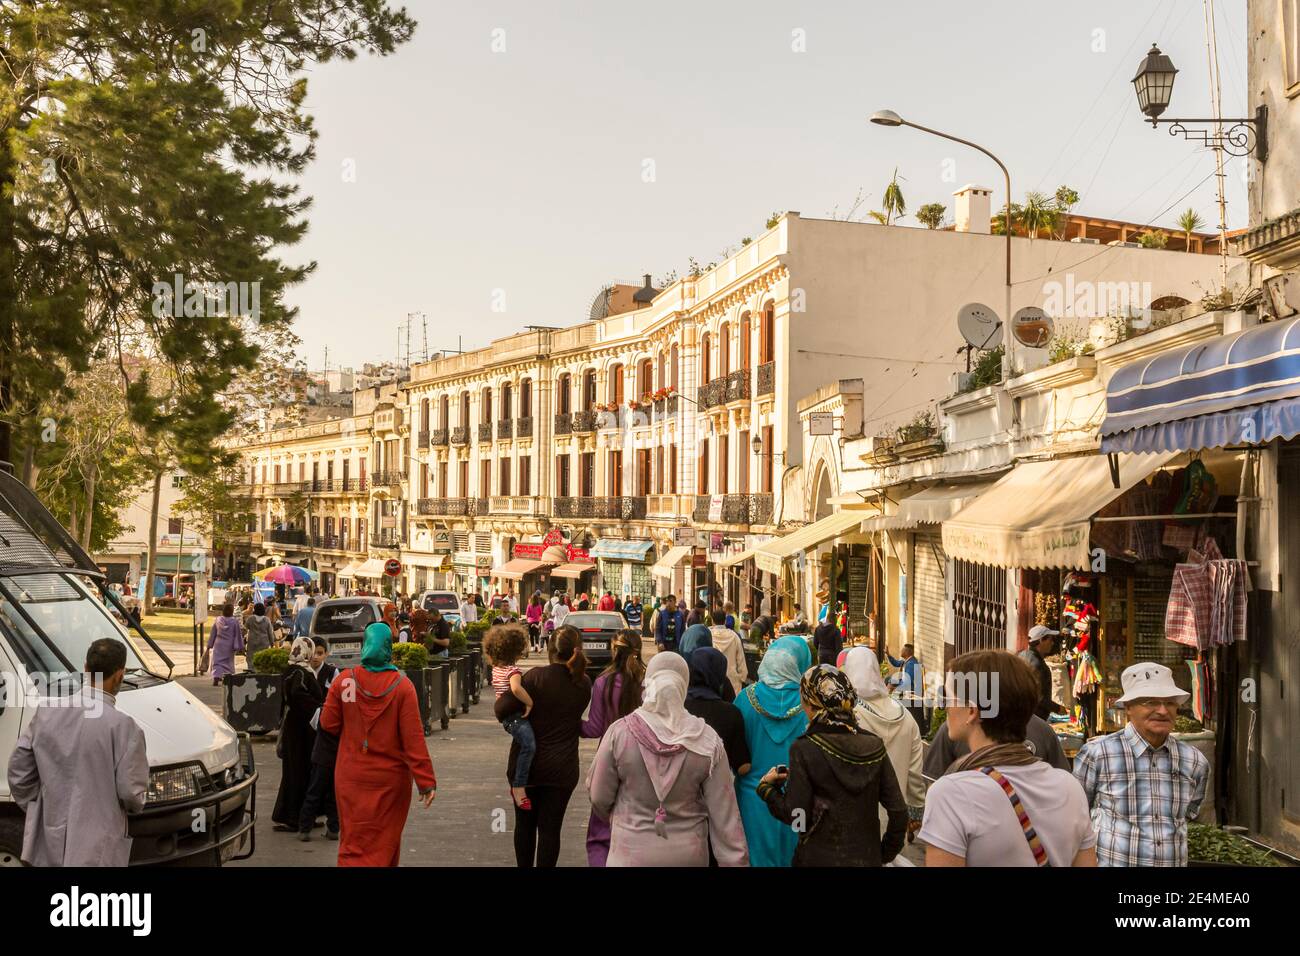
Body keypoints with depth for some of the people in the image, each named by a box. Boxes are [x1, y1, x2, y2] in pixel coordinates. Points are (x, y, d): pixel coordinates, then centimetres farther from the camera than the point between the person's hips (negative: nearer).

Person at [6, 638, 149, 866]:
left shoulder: (46, 712, -2)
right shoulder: (123, 726, -18)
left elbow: (18, 773, 6)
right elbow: (130, 792, -14)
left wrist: (38, 812, 19)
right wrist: (136, 805, 9)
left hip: (48, 843, 5)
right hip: (96, 851, -5)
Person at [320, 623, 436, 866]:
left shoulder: (343, 681, -8)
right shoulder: (402, 685, -13)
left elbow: (329, 724, 0)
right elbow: (413, 737, -14)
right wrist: (426, 780, -11)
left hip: (351, 775, 1)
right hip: (391, 777, -1)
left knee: (353, 842, 8)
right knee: (385, 842, 15)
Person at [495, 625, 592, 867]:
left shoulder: (536, 677, -16)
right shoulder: (584, 684, -4)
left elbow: (503, 711, -17)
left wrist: (500, 700, 5)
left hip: (527, 763, -1)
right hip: (562, 767, 1)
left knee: (525, 823, 16)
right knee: (550, 827, 7)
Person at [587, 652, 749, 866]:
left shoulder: (619, 733, -15)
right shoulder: (708, 740, -12)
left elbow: (600, 799, -4)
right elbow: (724, 814, -10)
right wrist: (736, 861, -1)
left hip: (632, 853, -2)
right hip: (689, 854, 2)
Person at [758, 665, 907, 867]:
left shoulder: (804, 749, -15)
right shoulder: (874, 746, -5)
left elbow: (796, 817, -15)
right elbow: (899, 812, -4)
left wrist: (766, 787, 0)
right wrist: (886, 854, 10)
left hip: (820, 859, -3)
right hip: (868, 858, 3)